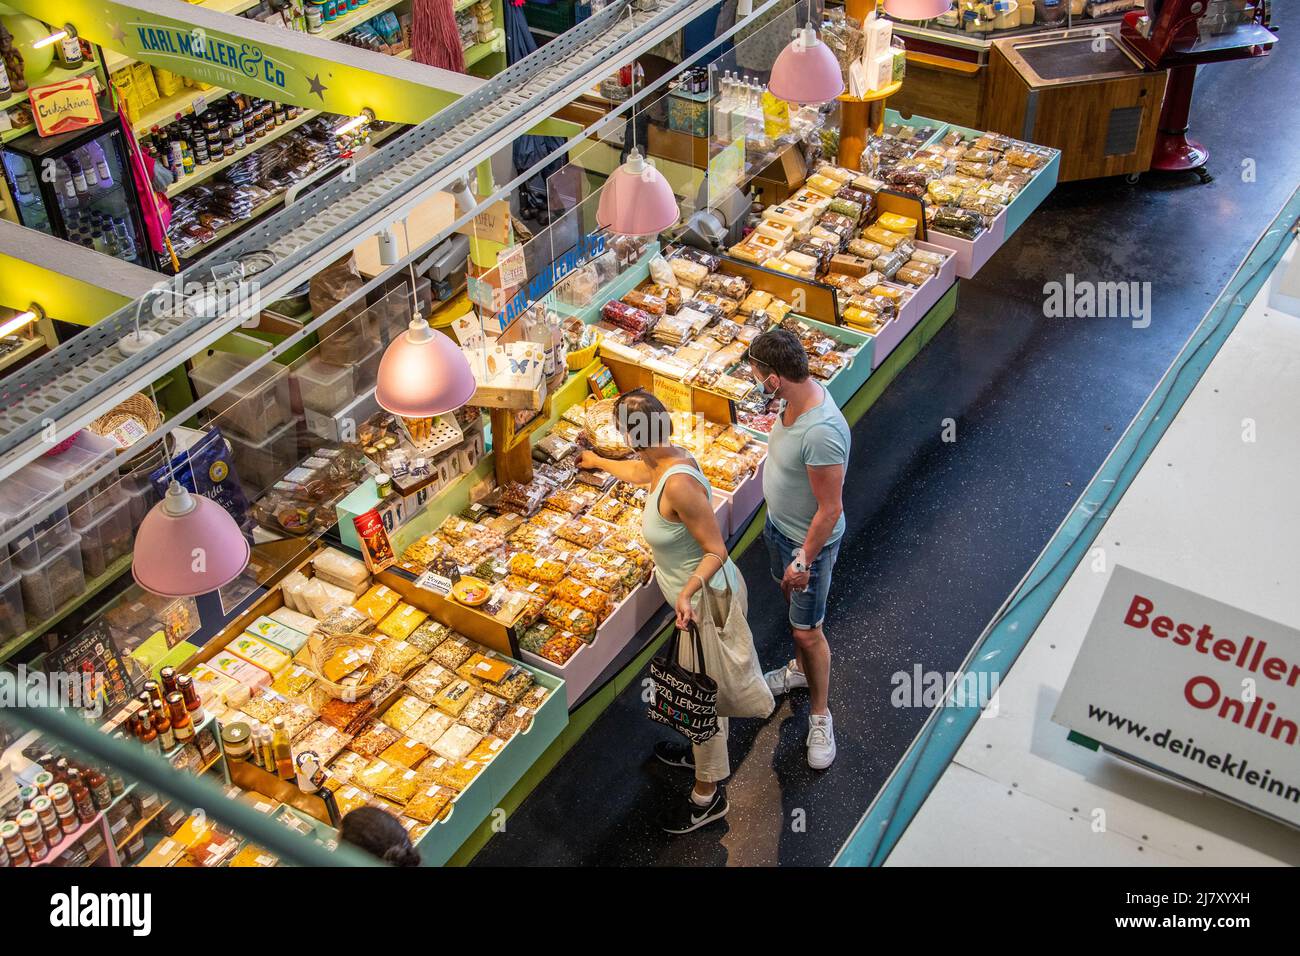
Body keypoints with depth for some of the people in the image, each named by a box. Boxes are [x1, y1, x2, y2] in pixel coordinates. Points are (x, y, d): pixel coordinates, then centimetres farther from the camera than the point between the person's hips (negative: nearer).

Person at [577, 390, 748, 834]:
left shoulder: (678, 485, -33)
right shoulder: (667, 461, -3)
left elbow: (716, 551, -27)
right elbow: (637, 470, 24)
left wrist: (689, 590, -42)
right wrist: (598, 462, 41)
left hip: (708, 601, -9)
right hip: (703, 596, 9)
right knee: (699, 689, 28)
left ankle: (708, 795, 24)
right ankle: (703, 751, 50)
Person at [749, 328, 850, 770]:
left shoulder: (821, 433, -40)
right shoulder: (801, 393, -11)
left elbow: (830, 510, -31)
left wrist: (803, 560, -19)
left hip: (809, 542, -9)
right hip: (779, 523, 9)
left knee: (807, 630, 8)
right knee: (791, 597, 30)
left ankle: (819, 716, 29)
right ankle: (801, 668, 55)